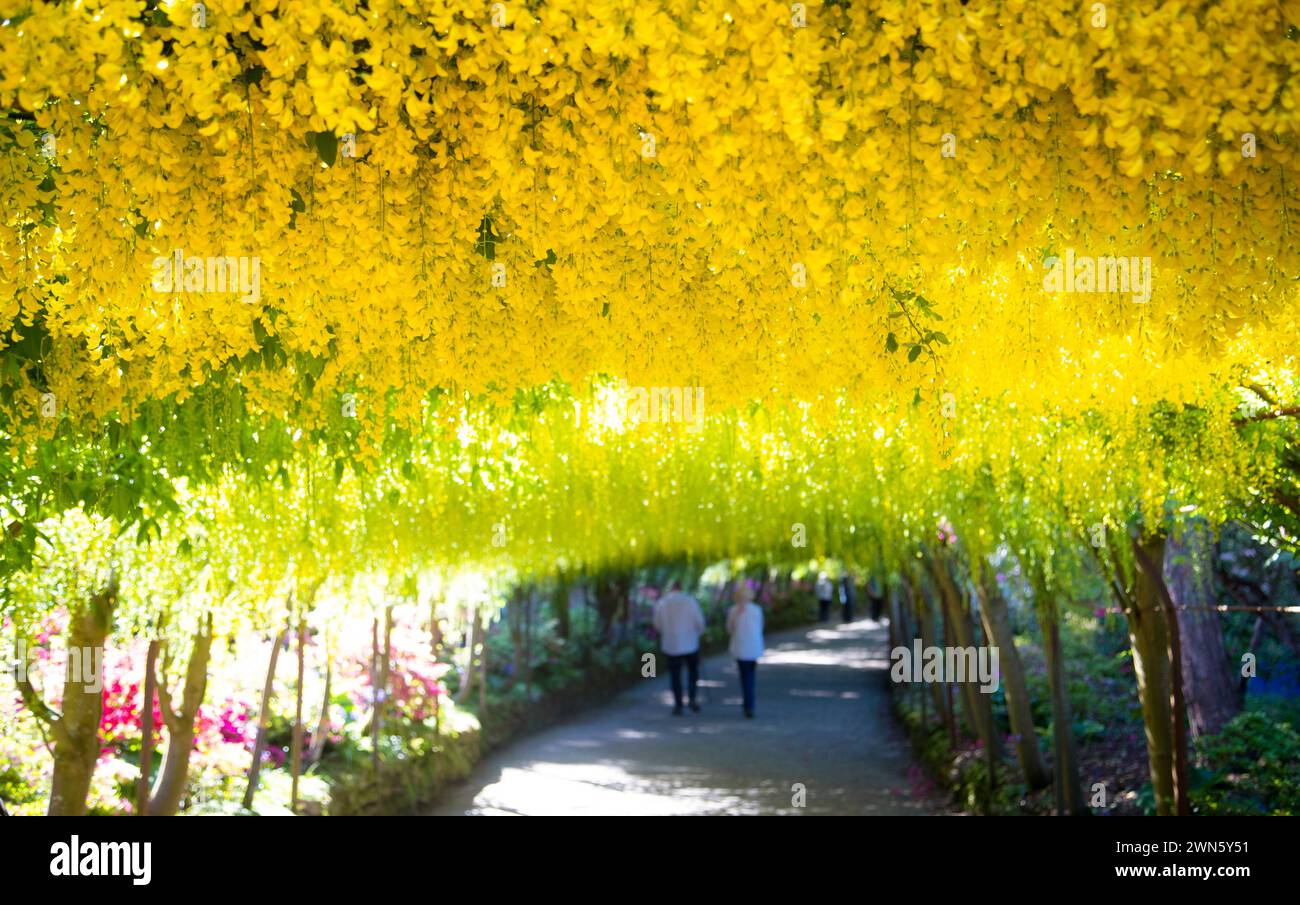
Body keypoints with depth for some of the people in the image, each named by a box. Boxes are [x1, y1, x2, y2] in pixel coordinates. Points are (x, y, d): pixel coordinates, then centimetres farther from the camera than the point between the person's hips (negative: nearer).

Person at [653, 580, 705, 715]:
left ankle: (678, 705, 9)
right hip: (690, 643, 0)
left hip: (671, 645, 0)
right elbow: (699, 622, -6)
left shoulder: (660, 603, -4)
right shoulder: (690, 601, -7)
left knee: (675, 675, 10)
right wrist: (697, 633, 14)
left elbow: (658, 625, 1)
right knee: (693, 670, 19)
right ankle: (692, 698, 6)